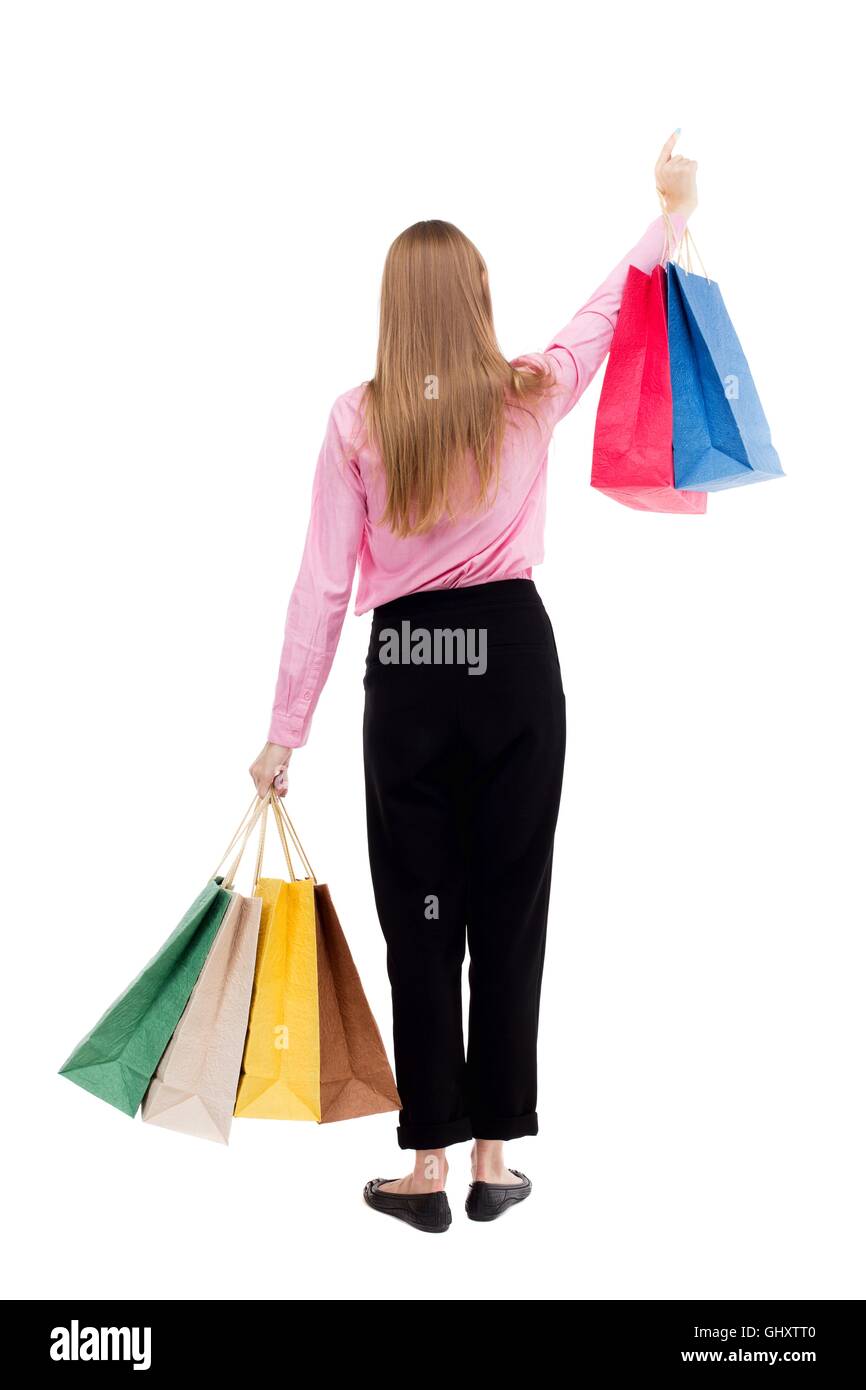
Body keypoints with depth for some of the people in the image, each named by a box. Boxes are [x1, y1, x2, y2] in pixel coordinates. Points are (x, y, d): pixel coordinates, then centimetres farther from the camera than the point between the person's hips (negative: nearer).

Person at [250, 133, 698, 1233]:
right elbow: (603, 313, 19)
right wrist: (673, 210, 36)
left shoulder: (357, 420, -5)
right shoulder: (530, 398, -1)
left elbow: (323, 587, -5)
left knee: (420, 916, 6)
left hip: (406, 674, -1)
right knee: (509, 909, 8)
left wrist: (286, 729, 1)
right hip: (514, 658, 1)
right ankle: (494, 1160, 14)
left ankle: (428, 1167, 9)